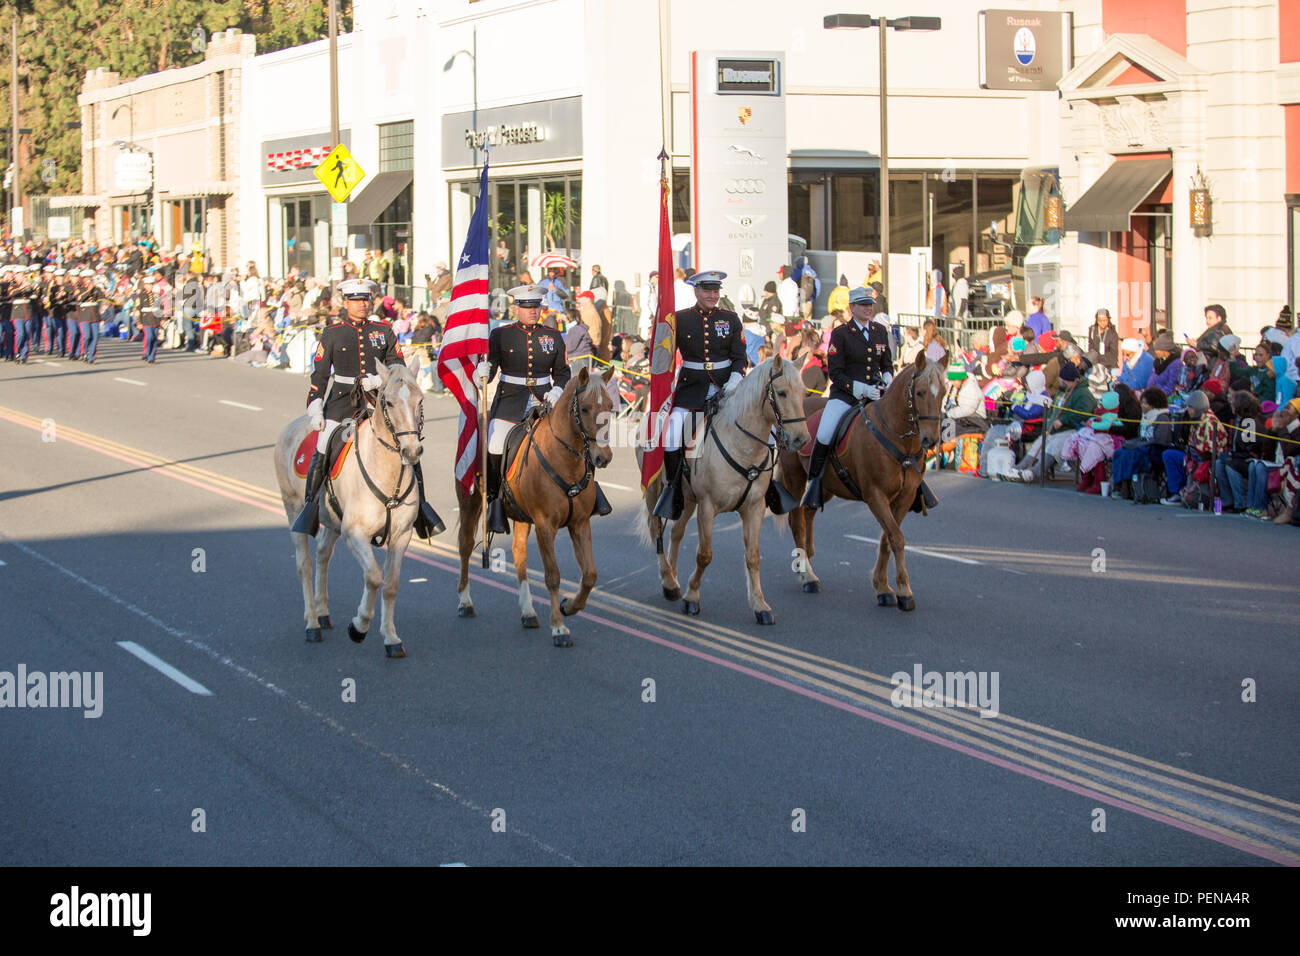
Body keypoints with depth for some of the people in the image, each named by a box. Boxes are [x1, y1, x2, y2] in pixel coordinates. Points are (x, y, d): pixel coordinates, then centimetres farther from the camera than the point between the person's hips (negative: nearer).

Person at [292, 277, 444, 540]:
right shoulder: (332, 334, 4)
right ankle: (311, 505, -1)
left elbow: (398, 366, 9)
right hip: (343, 400, -1)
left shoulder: (384, 331, 8)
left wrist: (379, 380, -10)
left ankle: (419, 502, 4)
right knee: (322, 450, -15)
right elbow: (319, 374, 4)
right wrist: (314, 408, -5)